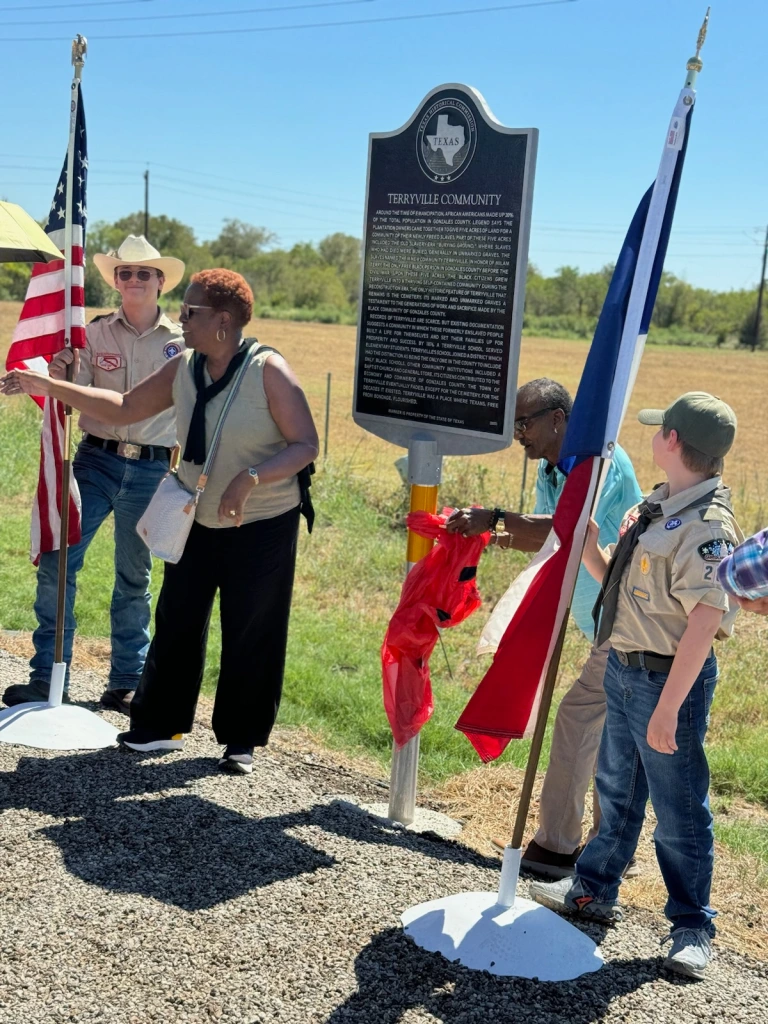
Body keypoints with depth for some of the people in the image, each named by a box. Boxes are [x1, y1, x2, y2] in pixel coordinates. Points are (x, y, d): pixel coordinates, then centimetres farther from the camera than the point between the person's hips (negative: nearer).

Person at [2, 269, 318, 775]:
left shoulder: (269, 371, -18)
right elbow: (123, 407, 7)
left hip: (263, 526, -5)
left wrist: (250, 479, -32)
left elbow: (306, 445, -18)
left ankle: (241, 740, 20)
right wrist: (49, 386, 3)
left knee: (250, 634, 4)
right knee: (177, 624, 10)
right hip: (197, 522, 6)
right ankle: (161, 725, 25)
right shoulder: (183, 369, 0)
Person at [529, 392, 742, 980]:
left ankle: (692, 928, 21)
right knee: (617, 789, 23)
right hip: (624, 669, 9)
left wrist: (668, 708, -26)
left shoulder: (706, 526, -21)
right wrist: (590, 550, 2)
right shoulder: (655, 511, 7)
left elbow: (704, 623, -25)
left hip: (670, 680, -9)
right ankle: (594, 891, 40)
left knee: (678, 809, 5)